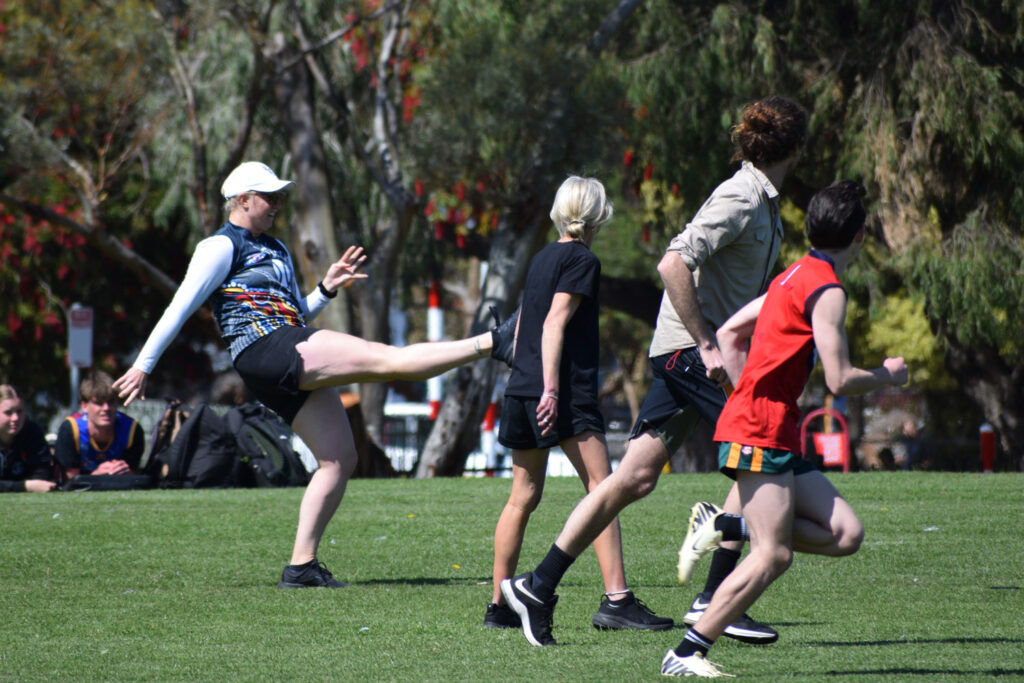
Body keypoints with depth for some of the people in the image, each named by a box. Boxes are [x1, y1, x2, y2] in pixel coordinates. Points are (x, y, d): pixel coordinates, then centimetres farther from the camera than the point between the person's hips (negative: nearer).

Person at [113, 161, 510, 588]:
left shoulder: (276, 250, 27)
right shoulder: (221, 247, 1)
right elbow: (181, 307, -4)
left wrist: (327, 289, 16)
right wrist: (143, 366, -6)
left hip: (295, 361, 10)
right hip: (265, 351, -10)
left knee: (340, 458, 3)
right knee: (389, 359, -15)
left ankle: (301, 566, 3)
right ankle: (492, 343, -18)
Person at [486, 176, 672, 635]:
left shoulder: (541, 259, 19)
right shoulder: (582, 261, -5)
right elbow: (555, 323, -15)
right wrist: (551, 387, -20)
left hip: (522, 389, 8)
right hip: (567, 393, -8)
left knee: (523, 497, 11)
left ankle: (499, 606, 12)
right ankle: (616, 600, -18)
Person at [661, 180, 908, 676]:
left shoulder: (795, 276, 17)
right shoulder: (827, 291, -12)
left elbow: (728, 333, 23)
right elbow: (840, 381, -16)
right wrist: (888, 375, 3)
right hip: (762, 433, -10)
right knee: (773, 555, -14)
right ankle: (686, 654, -13)